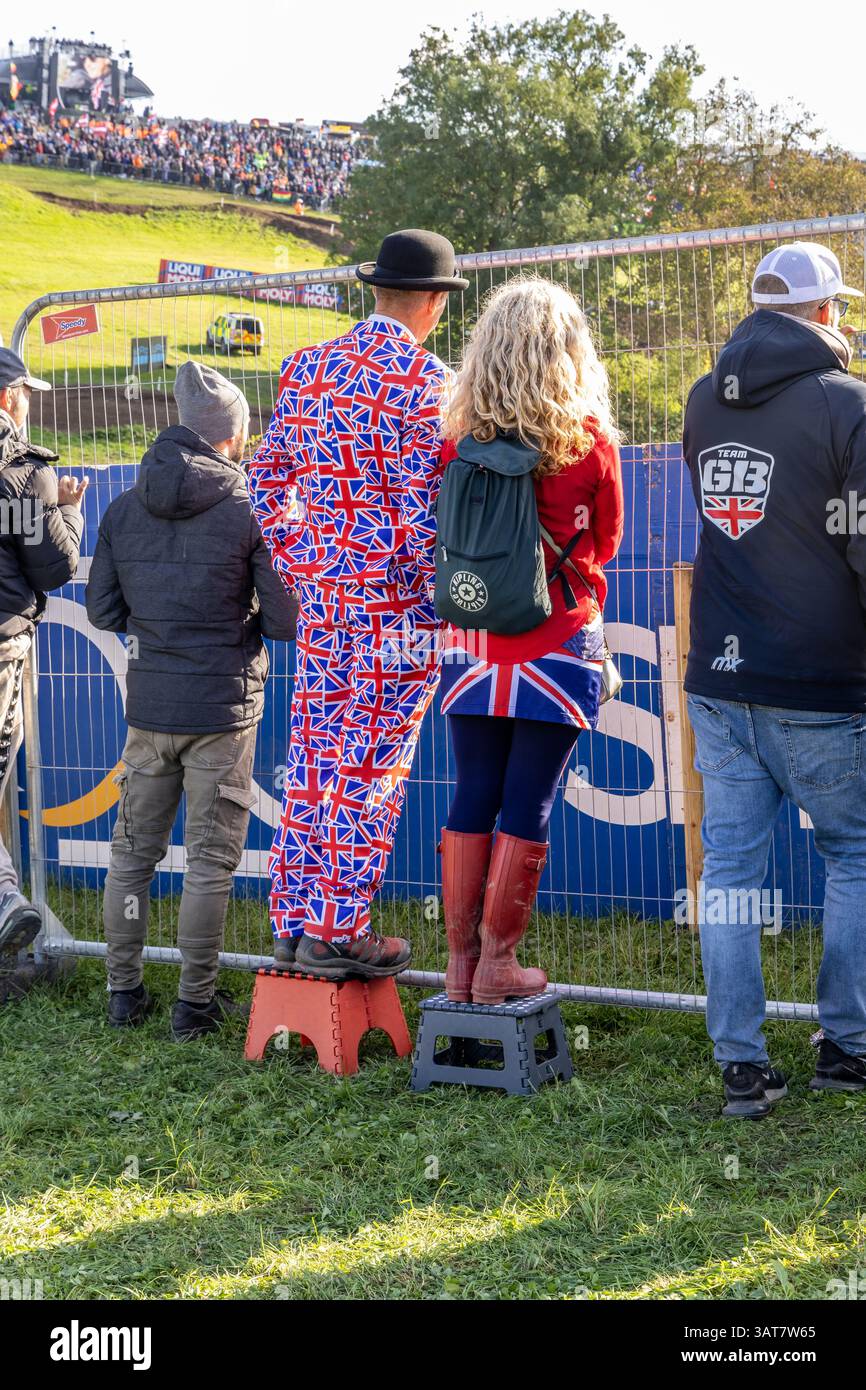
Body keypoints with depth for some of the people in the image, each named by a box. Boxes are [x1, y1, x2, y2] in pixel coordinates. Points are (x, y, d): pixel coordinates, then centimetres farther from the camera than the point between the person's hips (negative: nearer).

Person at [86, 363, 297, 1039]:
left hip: (149, 706, 4)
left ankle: (125, 991, 21)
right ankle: (196, 1002, 9)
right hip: (224, 708, -4)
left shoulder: (123, 509, 3)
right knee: (211, 861, 4)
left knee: (132, 852, 14)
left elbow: (104, 610, 9)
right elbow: (287, 619, -11)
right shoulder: (248, 511, -10)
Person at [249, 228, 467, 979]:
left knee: (313, 755, 11)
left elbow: (268, 478, 12)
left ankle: (292, 921, 16)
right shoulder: (422, 377, -11)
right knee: (371, 765, -1)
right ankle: (338, 929, 2)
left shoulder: (307, 368, 9)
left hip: (322, 594, 6)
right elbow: (422, 502, -16)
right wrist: (440, 594, -7)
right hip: (397, 600, -6)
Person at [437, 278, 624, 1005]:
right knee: (529, 804, 2)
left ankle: (459, 960, 14)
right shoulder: (589, 441, -7)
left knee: (471, 798, 10)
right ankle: (496, 963, 6)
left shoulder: (460, 439, -2)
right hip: (557, 645, -3)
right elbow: (605, 542, 7)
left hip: (475, 645, 3)